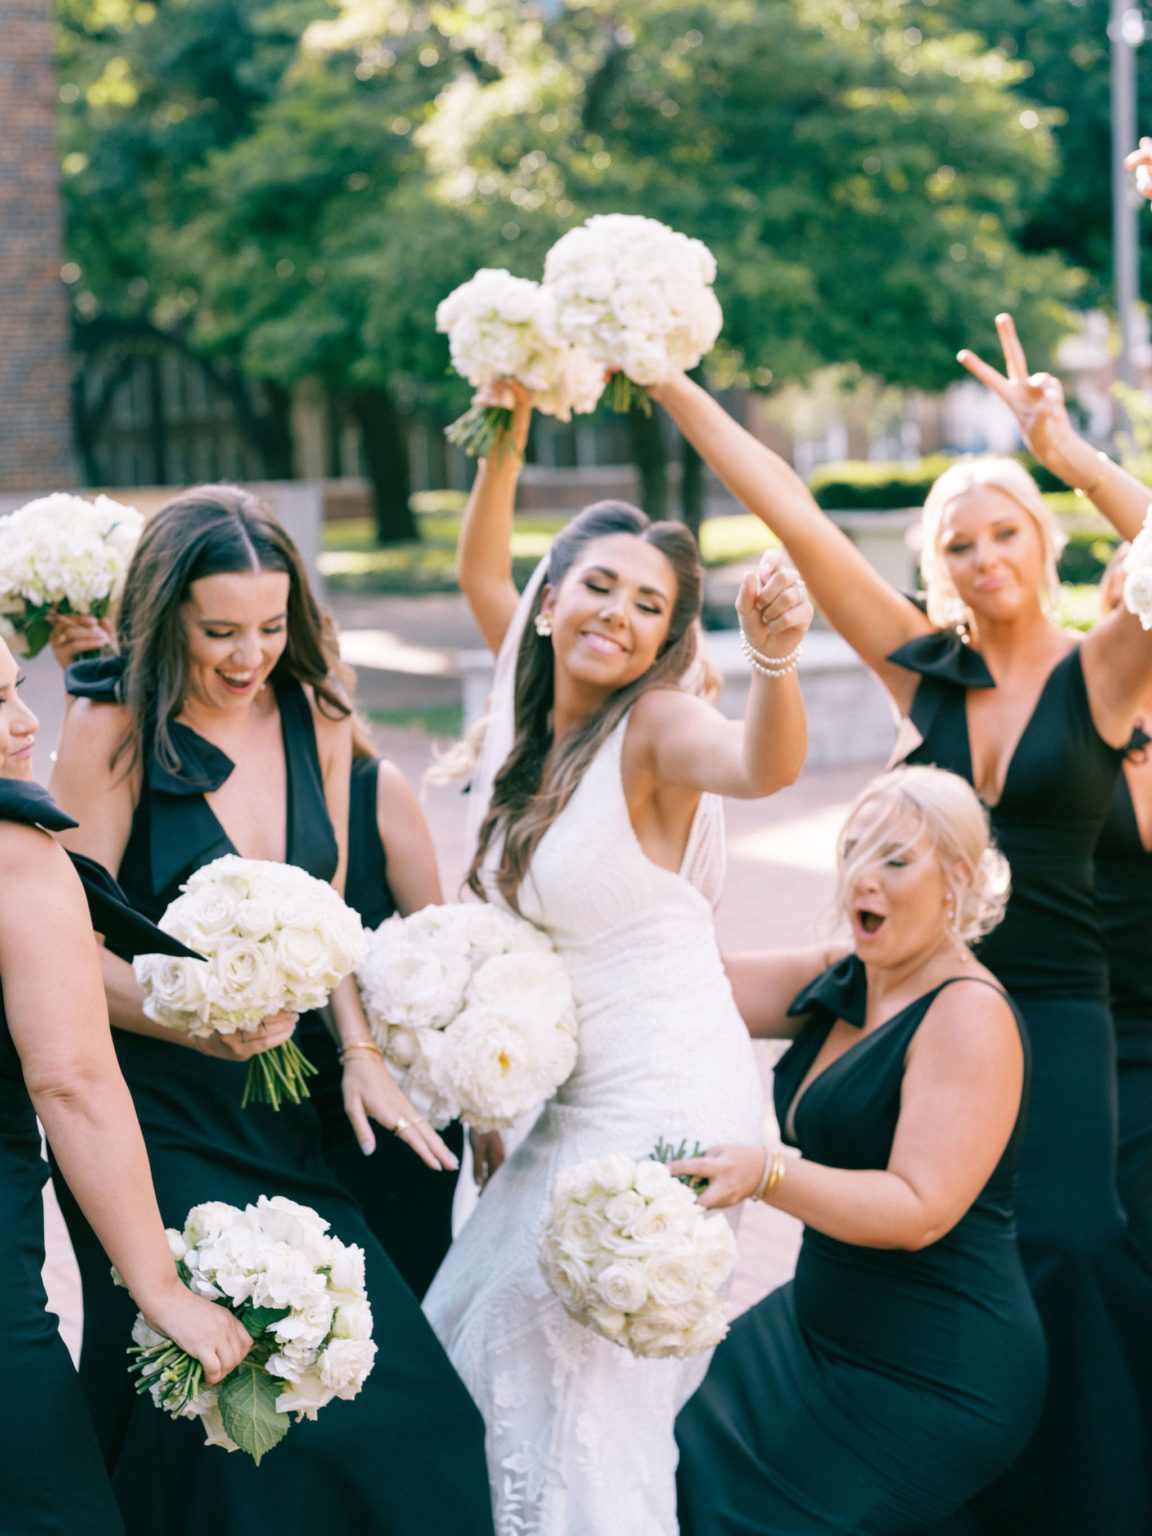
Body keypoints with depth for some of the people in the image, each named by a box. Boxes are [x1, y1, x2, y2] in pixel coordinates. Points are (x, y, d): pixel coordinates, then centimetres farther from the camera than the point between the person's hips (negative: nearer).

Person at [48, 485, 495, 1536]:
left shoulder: (313, 719, 4)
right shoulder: (116, 729, -10)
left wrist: (360, 1051, -1)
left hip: (279, 1112, 5)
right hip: (157, 1118, -5)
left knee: (395, 1401, 0)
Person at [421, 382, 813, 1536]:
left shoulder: (654, 725, -16)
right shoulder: (540, 711, 4)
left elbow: (763, 766, -37)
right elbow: (480, 574, 17)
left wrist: (773, 660, -57)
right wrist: (505, 434, 5)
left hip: (668, 1097, -8)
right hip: (576, 1100, 8)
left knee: (560, 1357, -4)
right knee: (474, 1334, 14)